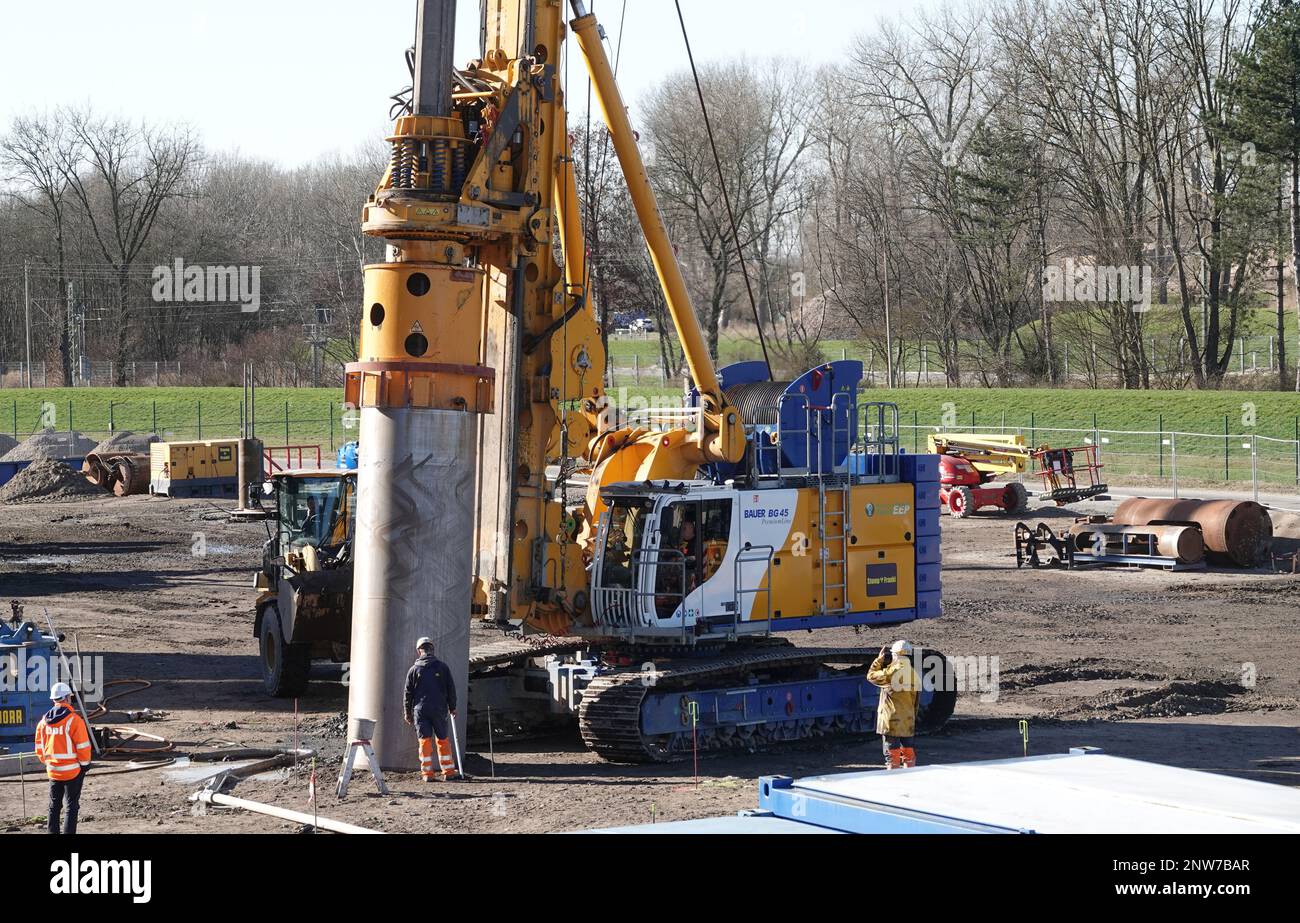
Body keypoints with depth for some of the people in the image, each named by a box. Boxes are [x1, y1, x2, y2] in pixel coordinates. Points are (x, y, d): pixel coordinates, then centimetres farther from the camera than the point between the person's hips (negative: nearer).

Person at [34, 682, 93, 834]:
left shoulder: (44, 721, 2)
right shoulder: (74, 720, -15)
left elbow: (39, 747, 9)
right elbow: (83, 746, -14)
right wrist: (85, 764, 0)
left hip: (53, 770, 5)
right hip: (72, 770, -5)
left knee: (54, 806, 17)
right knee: (71, 807, 1)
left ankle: (52, 831, 21)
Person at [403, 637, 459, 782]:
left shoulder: (414, 670, 1)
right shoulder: (442, 667, 2)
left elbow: (408, 693, 4)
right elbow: (451, 688, 6)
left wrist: (408, 713, 13)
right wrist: (452, 708, 17)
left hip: (420, 710, 0)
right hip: (439, 709, 0)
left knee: (425, 741, 2)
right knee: (442, 739, 10)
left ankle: (427, 773, -1)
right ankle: (448, 771, 11)